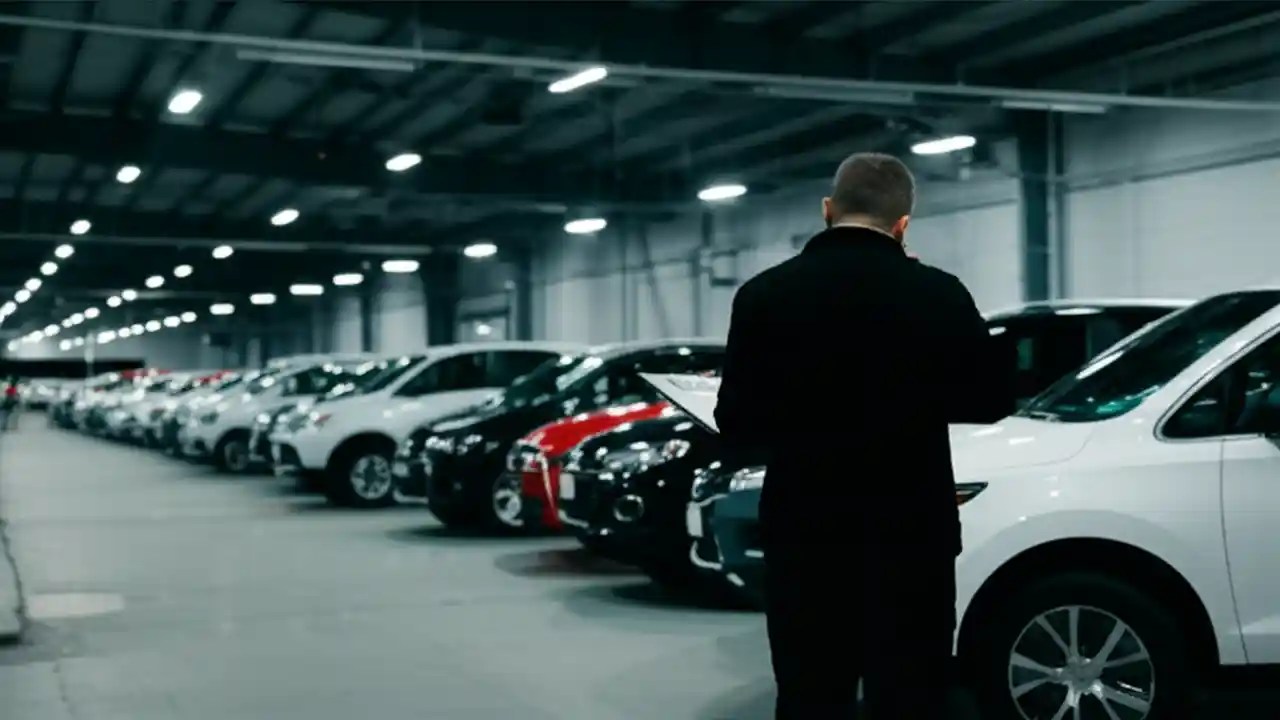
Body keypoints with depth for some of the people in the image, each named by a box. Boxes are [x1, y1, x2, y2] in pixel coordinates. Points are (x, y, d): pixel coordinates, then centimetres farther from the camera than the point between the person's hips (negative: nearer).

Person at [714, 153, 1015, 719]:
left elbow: (737, 428, 1)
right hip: (910, 537, -1)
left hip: (803, 538, 2)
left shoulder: (762, 295, -4)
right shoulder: (937, 294, -8)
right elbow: (995, 396, 3)